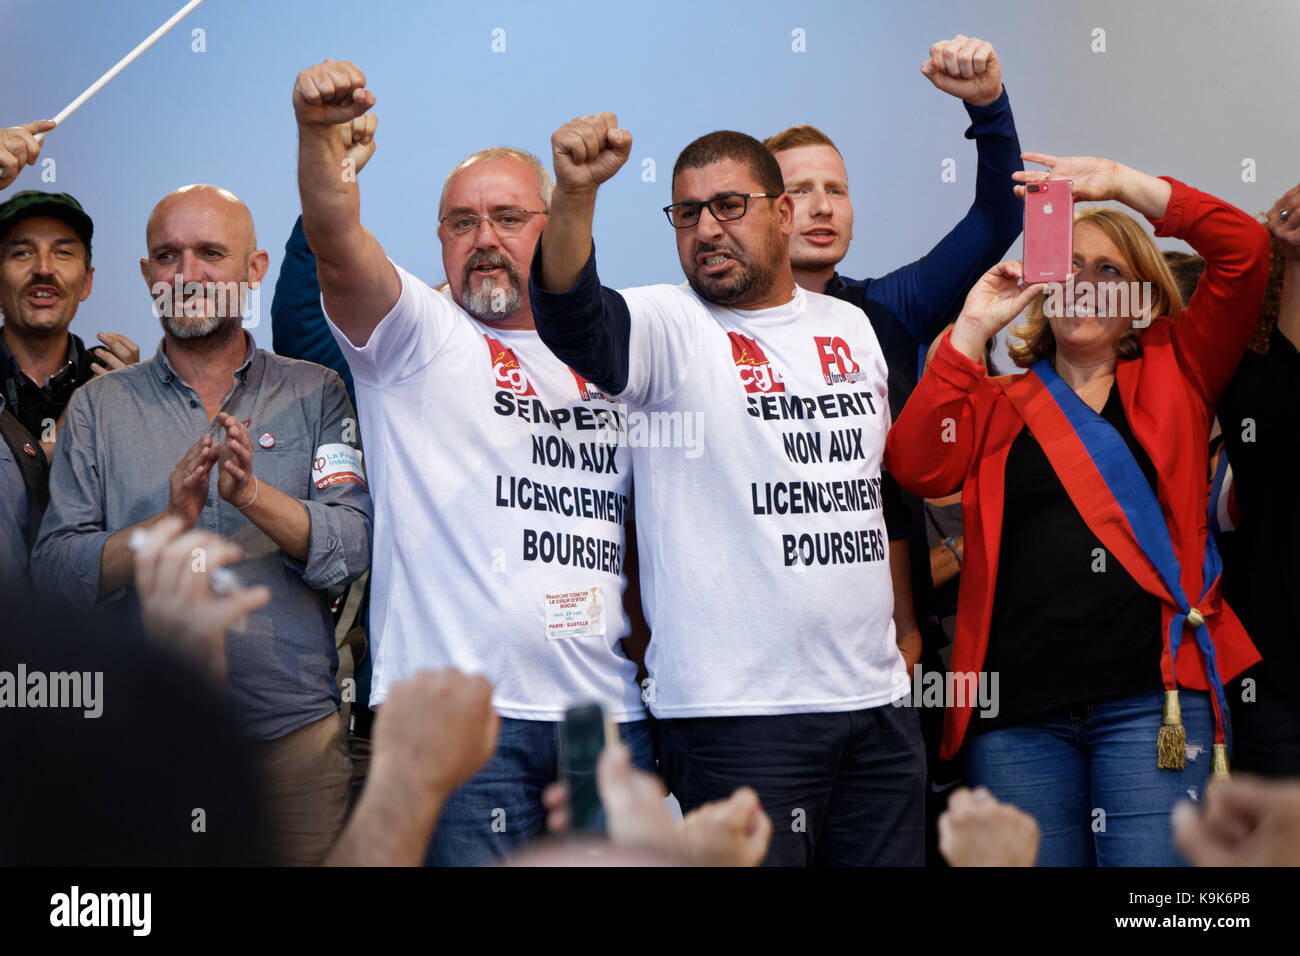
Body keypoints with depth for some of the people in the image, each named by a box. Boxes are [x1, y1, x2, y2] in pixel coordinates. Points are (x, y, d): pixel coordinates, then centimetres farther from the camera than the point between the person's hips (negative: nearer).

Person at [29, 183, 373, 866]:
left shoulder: (315, 394, 6)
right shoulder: (98, 407, 7)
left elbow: (352, 548, -6)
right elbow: (54, 571, -3)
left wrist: (254, 496, -23)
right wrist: (166, 525, -19)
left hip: (294, 735, 0)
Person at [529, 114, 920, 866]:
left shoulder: (851, 327, 13)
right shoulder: (669, 329, -4)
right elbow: (572, 317, -27)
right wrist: (575, 192, -43)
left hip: (878, 701, 6)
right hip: (736, 712, -6)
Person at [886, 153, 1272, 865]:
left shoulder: (1174, 374, 14)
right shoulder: (997, 404, 16)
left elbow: (1243, 249, 3)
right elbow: (918, 467, -4)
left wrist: (1121, 183, 1)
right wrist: (972, 327, -3)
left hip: (1150, 697, -2)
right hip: (1016, 708, 2)